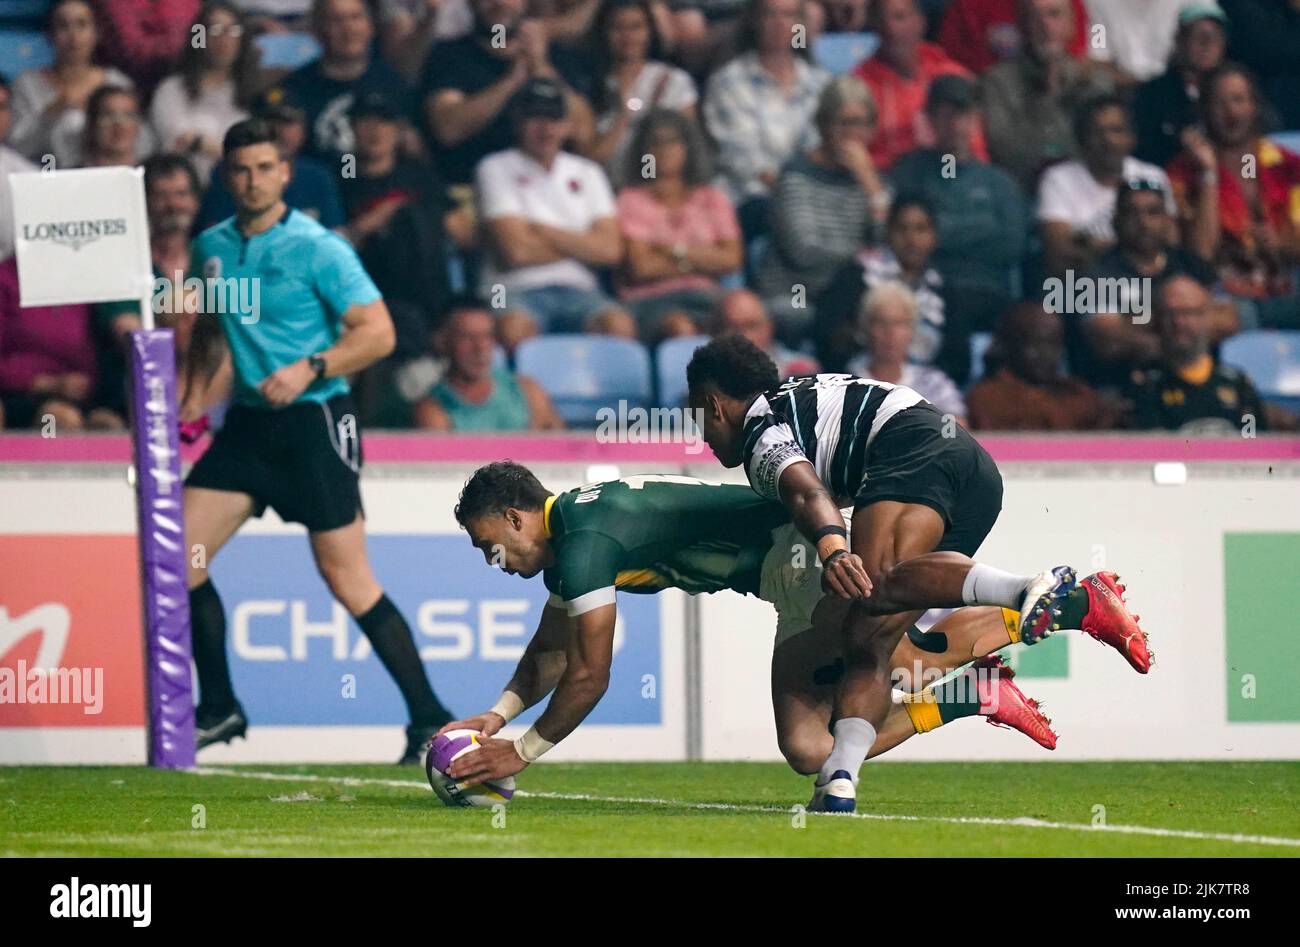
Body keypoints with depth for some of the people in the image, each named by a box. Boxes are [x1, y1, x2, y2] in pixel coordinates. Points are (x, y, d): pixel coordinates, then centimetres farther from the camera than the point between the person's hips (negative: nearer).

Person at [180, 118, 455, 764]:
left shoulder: (316, 247, -11)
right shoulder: (212, 247, 7)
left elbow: (378, 332, -14)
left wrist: (310, 369, -25)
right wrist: (196, 389, 12)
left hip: (314, 421, -6)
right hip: (247, 421, 6)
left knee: (346, 578, -8)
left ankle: (429, 721, 1)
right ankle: (218, 709, 13)